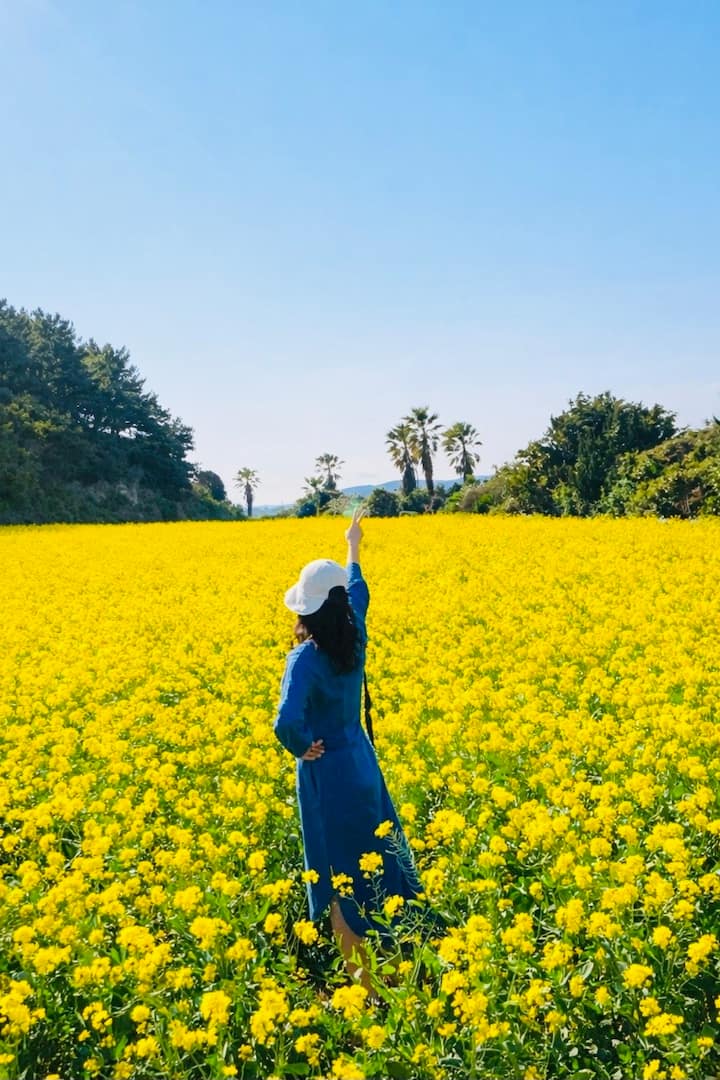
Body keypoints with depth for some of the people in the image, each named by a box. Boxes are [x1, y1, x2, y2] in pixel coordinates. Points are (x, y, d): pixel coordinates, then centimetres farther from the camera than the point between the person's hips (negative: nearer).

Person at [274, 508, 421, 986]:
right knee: (377, 865, 22)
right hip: (362, 763, 7)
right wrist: (353, 551, 31)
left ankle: (365, 981, 18)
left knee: (341, 882, 7)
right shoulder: (355, 639, -5)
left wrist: (302, 749, -16)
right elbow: (359, 595, 17)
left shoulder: (305, 658, -23)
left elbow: (287, 723, -38)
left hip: (326, 772, -6)